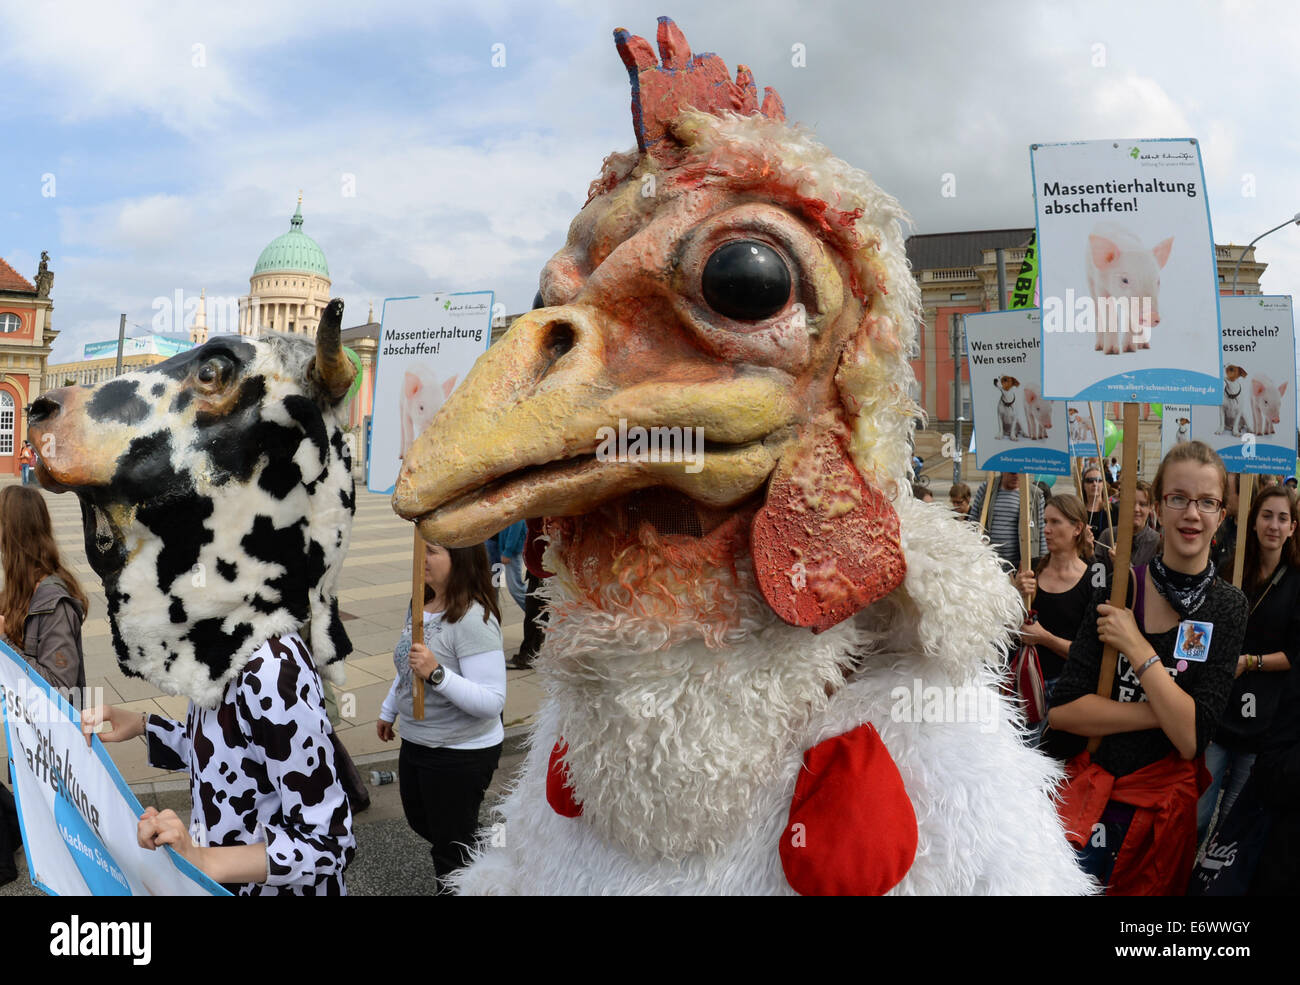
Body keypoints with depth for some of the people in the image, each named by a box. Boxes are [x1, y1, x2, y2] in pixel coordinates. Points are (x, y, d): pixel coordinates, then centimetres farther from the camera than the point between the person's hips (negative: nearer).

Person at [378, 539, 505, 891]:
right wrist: (389, 711, 24)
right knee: (420, 821, 28)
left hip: (460, 754, -9)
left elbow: (492, 701, -32)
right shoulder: (424, 604, -1)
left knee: (451, 846, 9)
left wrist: (436, 673, -41)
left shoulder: (473, 620, -28)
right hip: (416, 741, 9)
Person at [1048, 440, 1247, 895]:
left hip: (1164, 804, 0)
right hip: (1087, 793, 0)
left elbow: (1192, 738, -17)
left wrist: (1137, 648, -19)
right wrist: (1163, 713, -17)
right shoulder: (1119, 588, -6)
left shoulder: (1227, 606, -7)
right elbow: (1061, 709, -12)